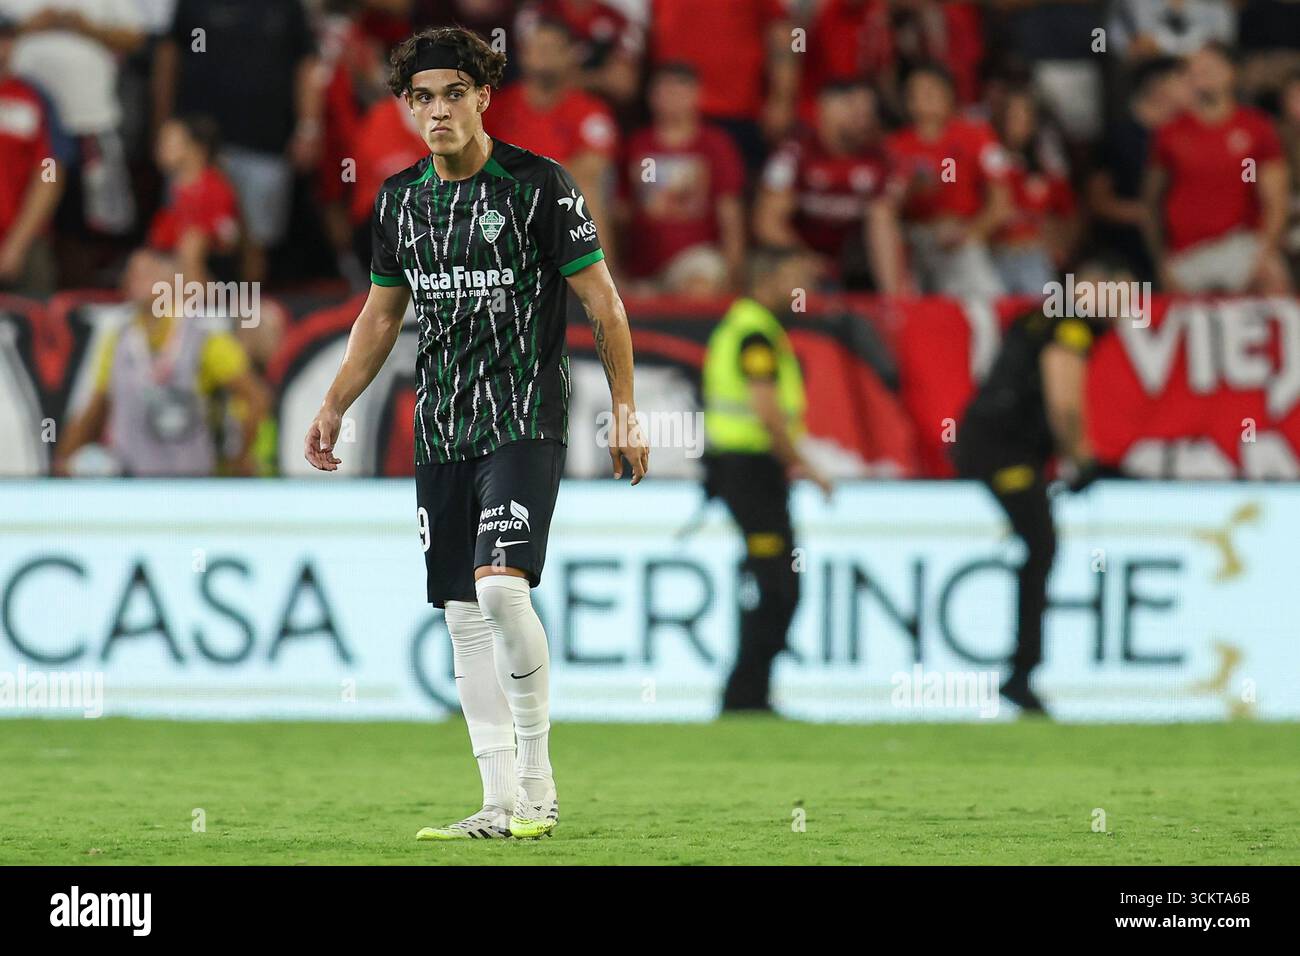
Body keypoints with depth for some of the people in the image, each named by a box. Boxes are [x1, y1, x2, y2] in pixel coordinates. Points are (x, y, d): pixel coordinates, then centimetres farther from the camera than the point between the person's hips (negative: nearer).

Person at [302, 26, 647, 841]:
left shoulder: (539, 185, -7)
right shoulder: (401, 199, 9)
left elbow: (602, 301, -4)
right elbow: (382, 315, 21)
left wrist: (625, 412, -6)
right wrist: (334, 407, 16)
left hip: (524, 423, -6)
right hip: (440, 433, 6)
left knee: (501, 587, -21)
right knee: (464, 618, 3)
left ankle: (537, 779, -9)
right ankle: (504, 804, 6)